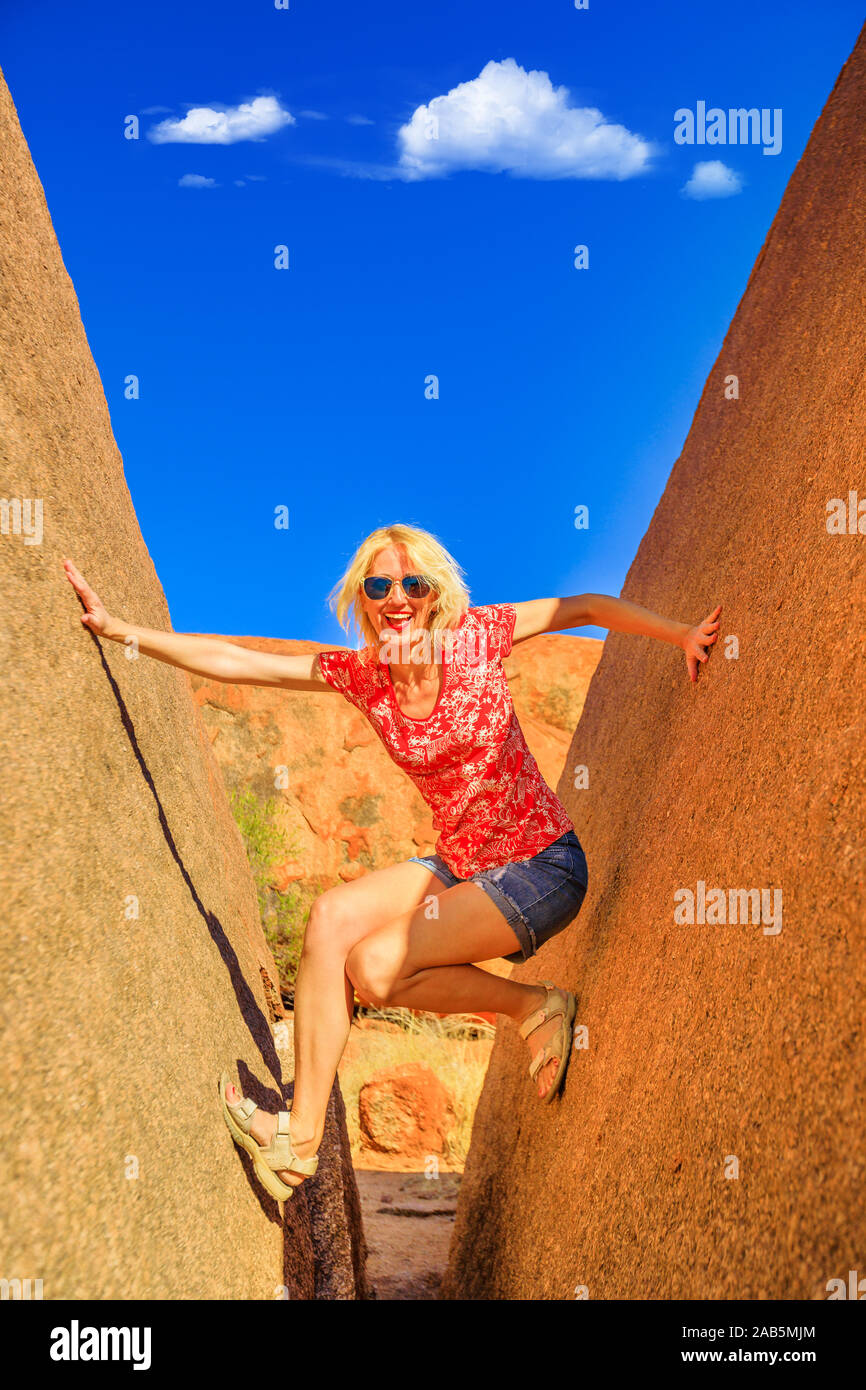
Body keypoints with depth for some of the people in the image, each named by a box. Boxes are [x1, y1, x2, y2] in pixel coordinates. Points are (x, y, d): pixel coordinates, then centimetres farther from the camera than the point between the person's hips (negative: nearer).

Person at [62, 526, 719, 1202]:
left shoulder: (474, 638, -12)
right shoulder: (358, 674, -2)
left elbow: (587, 605, -2)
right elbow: (229, 660, -3)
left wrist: (682, 634, -15)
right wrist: (114, 627, -7)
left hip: (542, 867, -5)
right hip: (459, 863, 5)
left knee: (377, 964, -21)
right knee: (332, 916, -18)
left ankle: (535, 1005, 0)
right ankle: (300, 1133, -9)